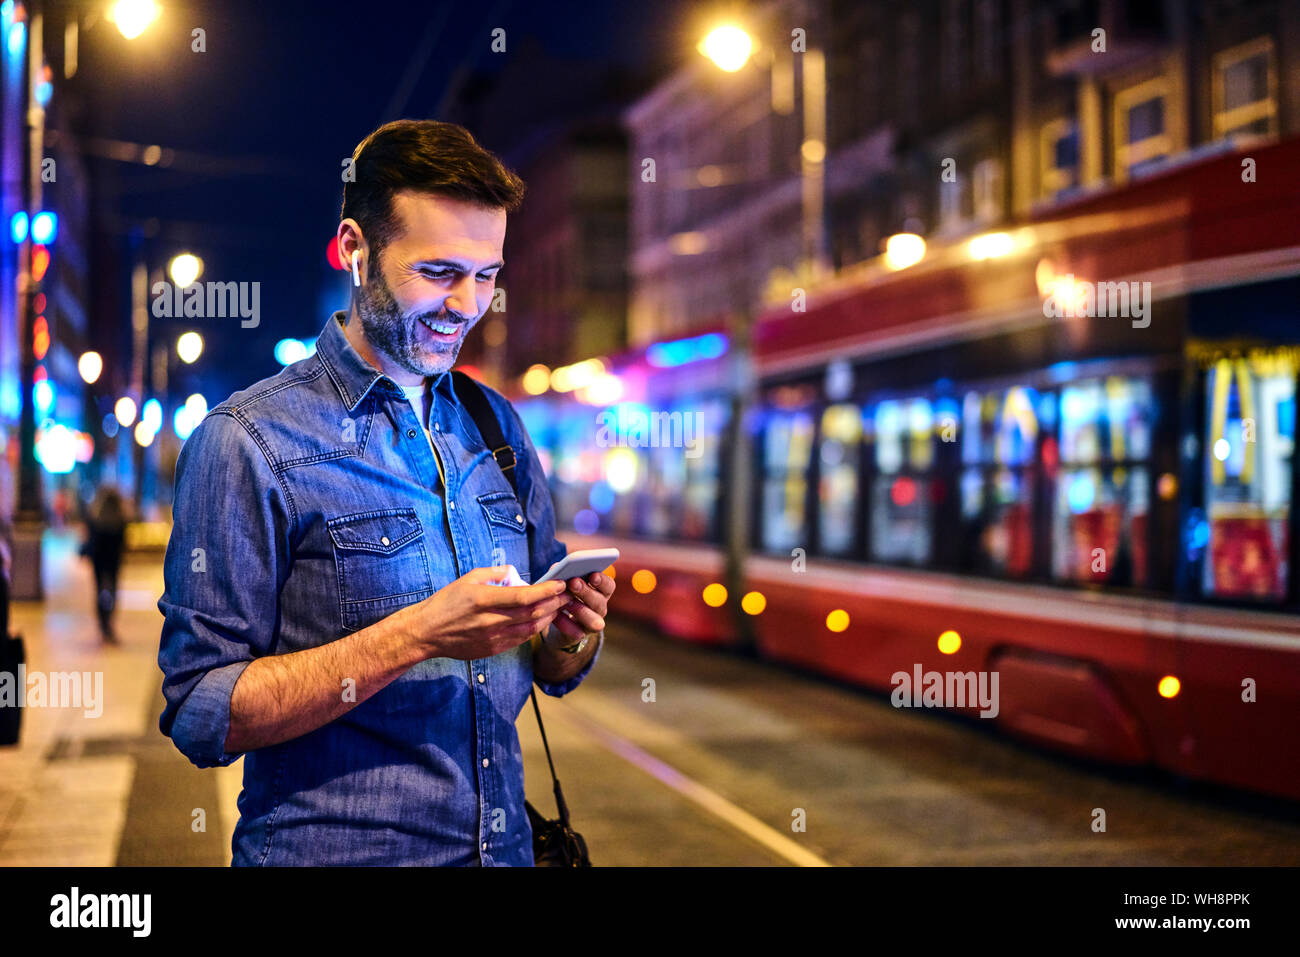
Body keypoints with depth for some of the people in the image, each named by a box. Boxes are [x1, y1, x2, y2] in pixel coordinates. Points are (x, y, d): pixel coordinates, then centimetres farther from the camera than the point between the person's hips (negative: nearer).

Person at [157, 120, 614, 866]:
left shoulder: (498, 427, 6)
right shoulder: (249, 441, -12)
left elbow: (550, 671, 10)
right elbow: (202, 714, -17)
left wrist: (570, 634, -12)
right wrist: (416, 636, -25)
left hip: (503, 844, 6)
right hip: (330, 848, -5)